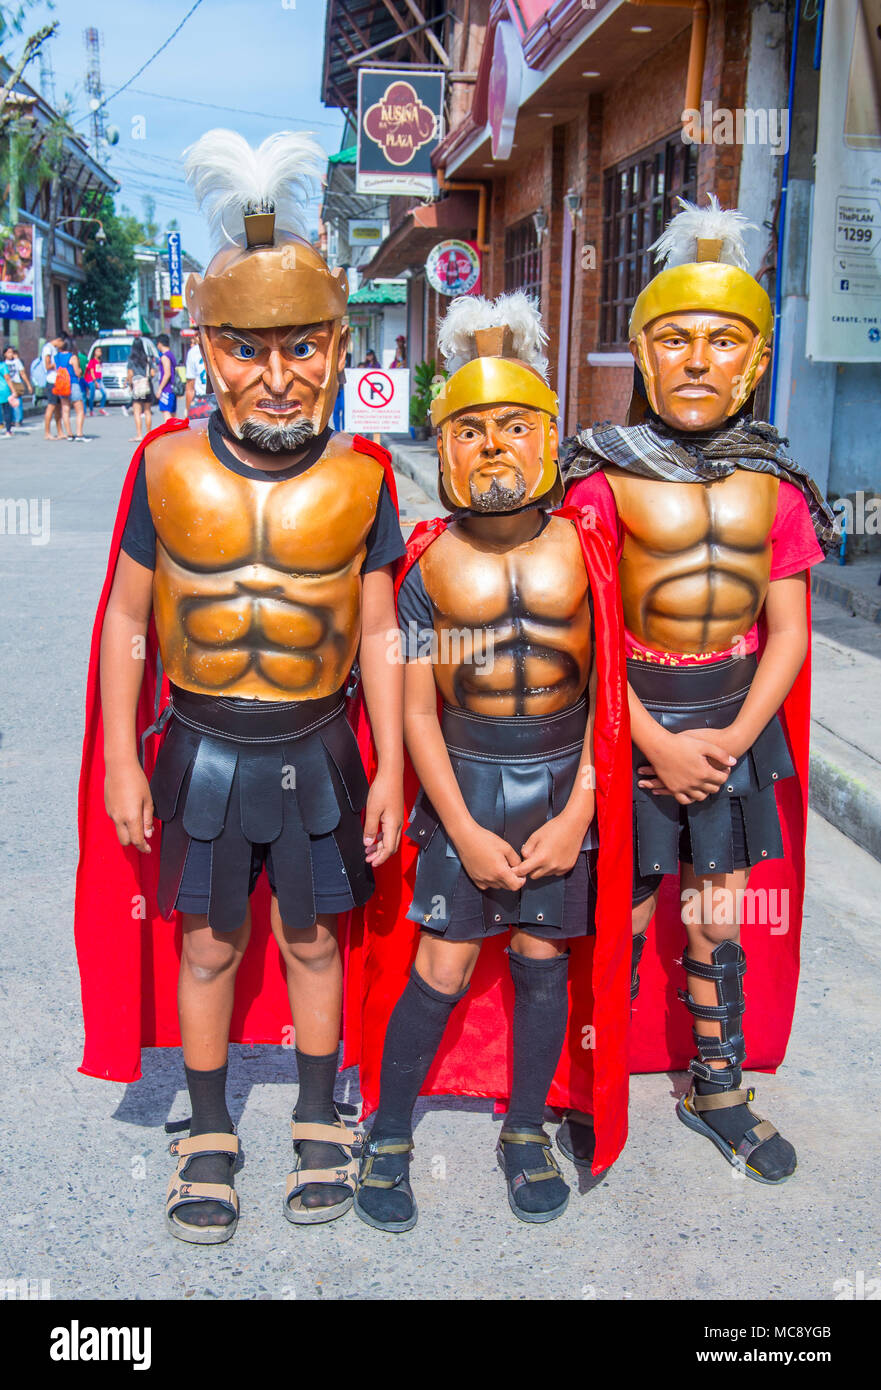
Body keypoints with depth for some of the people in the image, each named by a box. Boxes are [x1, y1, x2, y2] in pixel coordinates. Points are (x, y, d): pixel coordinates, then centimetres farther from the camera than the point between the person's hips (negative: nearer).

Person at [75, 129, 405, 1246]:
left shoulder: (360, 481, -7)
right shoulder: (168, 468, -7)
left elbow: (380, 633, -1)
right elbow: (126, 620, -1)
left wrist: (390, 770, -1)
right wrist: (119, 764, -2)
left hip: (317, 748, 0)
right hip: (202, 747, 0)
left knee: (309, 938, 14)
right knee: (209, 944, 12)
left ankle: (319, 1118, 36)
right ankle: (208, 1132, 33)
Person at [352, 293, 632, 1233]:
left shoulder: (582, 551, -4)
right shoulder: (430, 565, -5)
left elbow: (606, 694, -2)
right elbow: (417, 711, -4)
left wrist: (577, 812, -8)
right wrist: (464, 829, -9)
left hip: (564, 782, 1)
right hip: (464, 781, -1)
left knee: (543, 958, 10)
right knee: (441, 967, 0)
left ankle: (526, 1131, 29)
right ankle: (387, 1137, 18)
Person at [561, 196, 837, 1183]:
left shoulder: (774, 483, 1)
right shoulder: (607, 476, -9)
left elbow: (787, 632, 2)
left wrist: (734, 737, -9)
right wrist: (659, 743, -14)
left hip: (736, 720, 3)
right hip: (630, 721, -3)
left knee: (720, 921, 13)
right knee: (624, 920, 6)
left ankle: (716, 1089, 32)